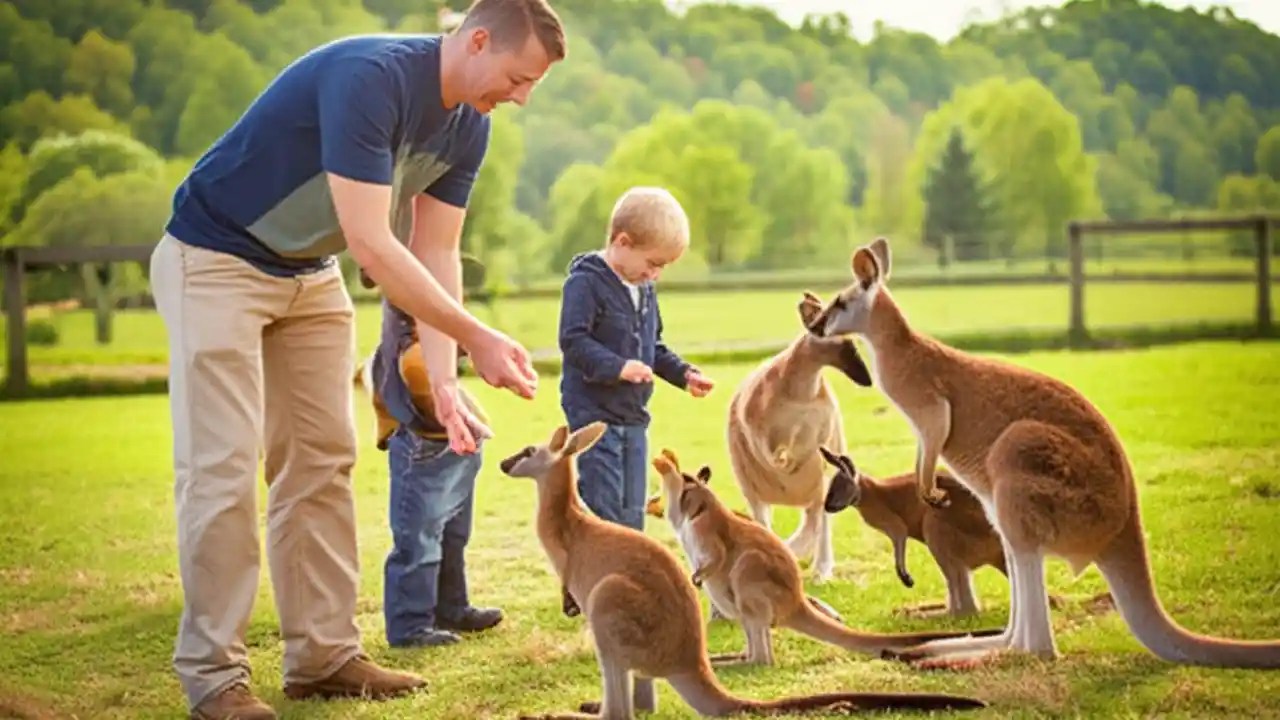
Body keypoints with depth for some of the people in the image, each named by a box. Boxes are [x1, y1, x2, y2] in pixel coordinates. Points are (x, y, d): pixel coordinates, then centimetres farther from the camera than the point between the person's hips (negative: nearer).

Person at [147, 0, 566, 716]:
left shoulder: (468, 127, -4)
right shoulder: (370, 76, -31)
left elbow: (435, 254, -1)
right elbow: (371, 243, -35)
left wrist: (443, 378, -12)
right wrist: (479, 339, -33)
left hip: (309, 275, 8)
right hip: (215, 261, -8)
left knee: (323, 461, 4)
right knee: (222, 467, -10)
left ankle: (325, 655, 10)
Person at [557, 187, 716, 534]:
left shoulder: (646, 289, 13)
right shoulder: (586, 282, -13)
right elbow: (573, 340, -22)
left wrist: (684, 374, 9)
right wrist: (617, 367, -33)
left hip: (633, 415, 8)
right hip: (594, 412, -8)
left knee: (632, 511, 10)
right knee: (604, 507, -9)